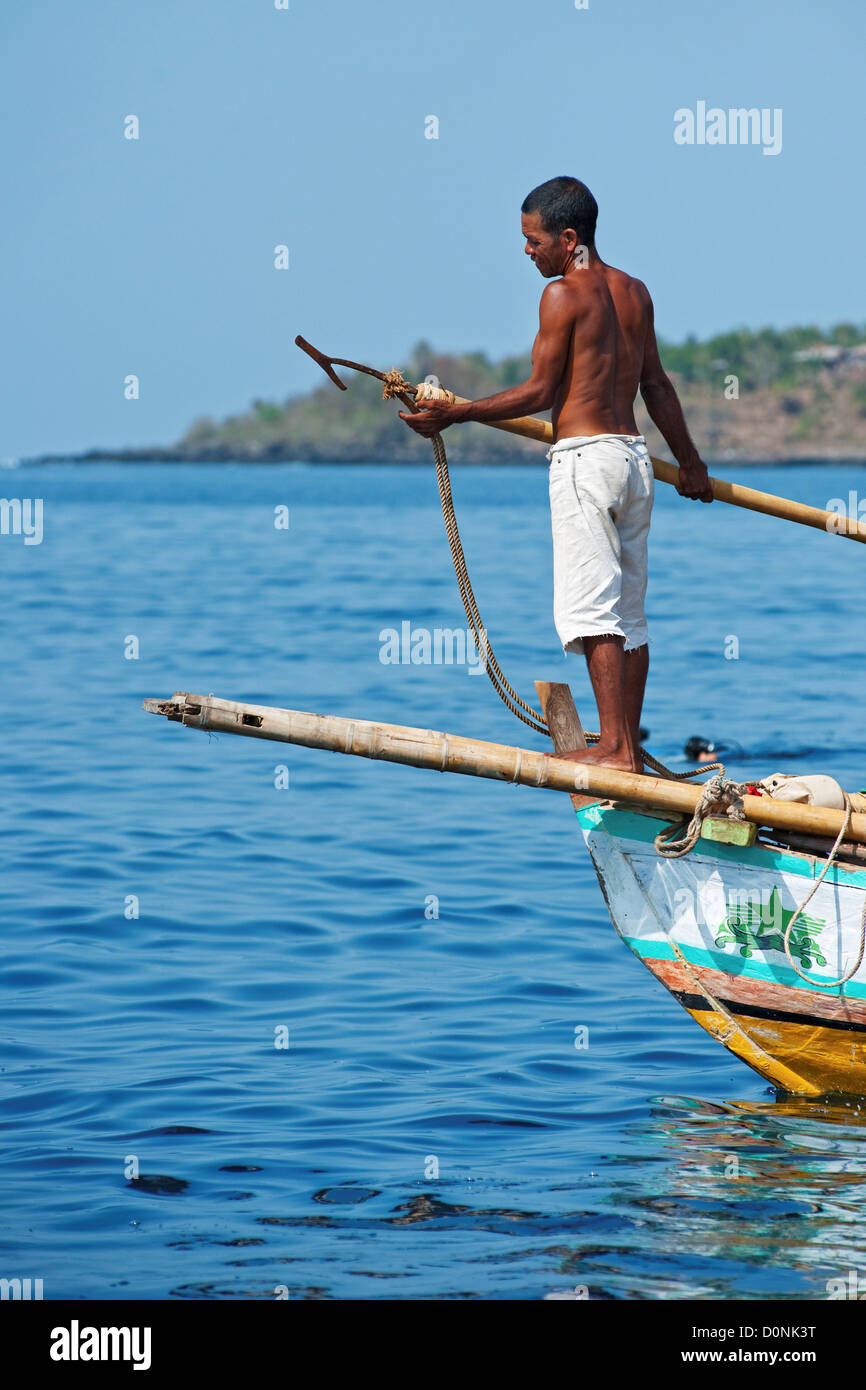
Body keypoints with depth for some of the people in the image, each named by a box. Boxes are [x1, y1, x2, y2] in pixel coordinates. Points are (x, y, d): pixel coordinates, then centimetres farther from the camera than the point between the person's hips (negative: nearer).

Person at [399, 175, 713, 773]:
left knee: (591, 608, -10)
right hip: (635, 456, 8)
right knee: (628, 612, 11)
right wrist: (690, 462, 27)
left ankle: (614, 746, -16)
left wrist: (454, 414, -3)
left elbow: (540, 392, -9)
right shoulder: (634, 292, 13)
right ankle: (629, 745, 12)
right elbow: (656, 385, 19)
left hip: (584, 456, -8)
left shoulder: (563, 294, -9)